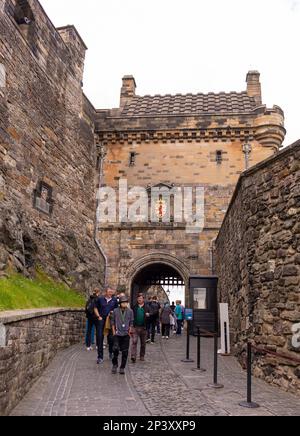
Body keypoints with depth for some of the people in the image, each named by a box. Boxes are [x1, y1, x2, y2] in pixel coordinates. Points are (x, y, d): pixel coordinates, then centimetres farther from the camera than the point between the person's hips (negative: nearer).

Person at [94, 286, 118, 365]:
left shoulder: (114, 300, 4)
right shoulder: (100, 299, 2)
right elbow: (96, 308, 11)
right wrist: (98, 316, 0)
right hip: (101, 320, -1)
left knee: (111, 337, 7)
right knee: (99, 337, -3)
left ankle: (111, 352, 34)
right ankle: (100, 357, 5)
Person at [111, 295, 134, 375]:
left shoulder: (130, 311, 2)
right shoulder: (116, 311, 0)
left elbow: (131, 322, 9)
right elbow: (113, 321, 7)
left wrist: (130, 331, 2)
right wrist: (114, 331, 3)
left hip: (126, 334, 1)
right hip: (117, 334, -1)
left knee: (125, 352, 2)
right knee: (116, 349, -10)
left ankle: (122, 368, 15)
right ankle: (115, 365, 12)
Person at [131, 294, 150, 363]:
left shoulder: (146, 307, 5)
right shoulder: (134, 307, 6)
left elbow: (150, 317, 5)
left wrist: (148, 315, -17)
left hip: (143, 327, 1)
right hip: (135, 327, -1)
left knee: (143, 343, 10)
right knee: (134, 342, -11)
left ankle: (142, 356, 23)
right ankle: (133, 356, -13)